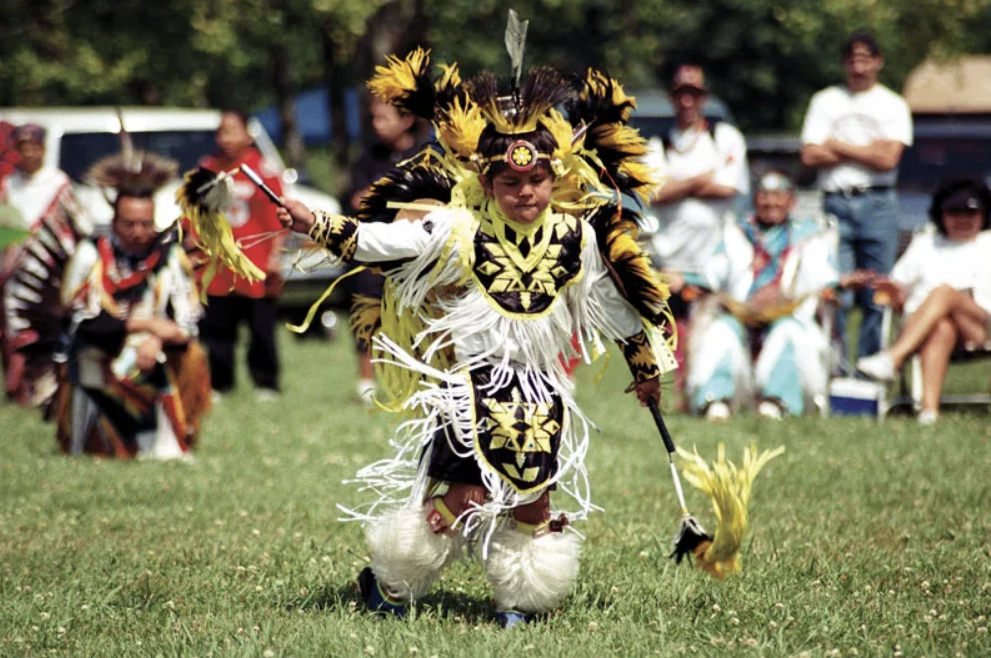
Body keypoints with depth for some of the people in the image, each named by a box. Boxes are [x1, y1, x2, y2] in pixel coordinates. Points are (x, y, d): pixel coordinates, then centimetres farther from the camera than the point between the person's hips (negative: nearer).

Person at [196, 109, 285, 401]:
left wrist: (275, 257, -7)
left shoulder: (262, 169, -4)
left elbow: (276, 217, -3)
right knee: (216, 328, 5)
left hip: (255, 268, -3)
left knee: (261, 329, 2)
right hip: (217, 269, 3)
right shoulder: (207, 168, 6)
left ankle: (266, 385, 12)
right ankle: (219, 385, 15)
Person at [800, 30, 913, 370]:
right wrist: (866, 151, -1)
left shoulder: (893, 105, 10)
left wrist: (839, 146, 0)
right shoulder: (825, 101, 13)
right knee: (835, 296, -8)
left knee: (876, 297, -2)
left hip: (878, 205, 0)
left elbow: (887, 159, -5)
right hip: (835, 204, 0)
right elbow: (810, 156, 2)